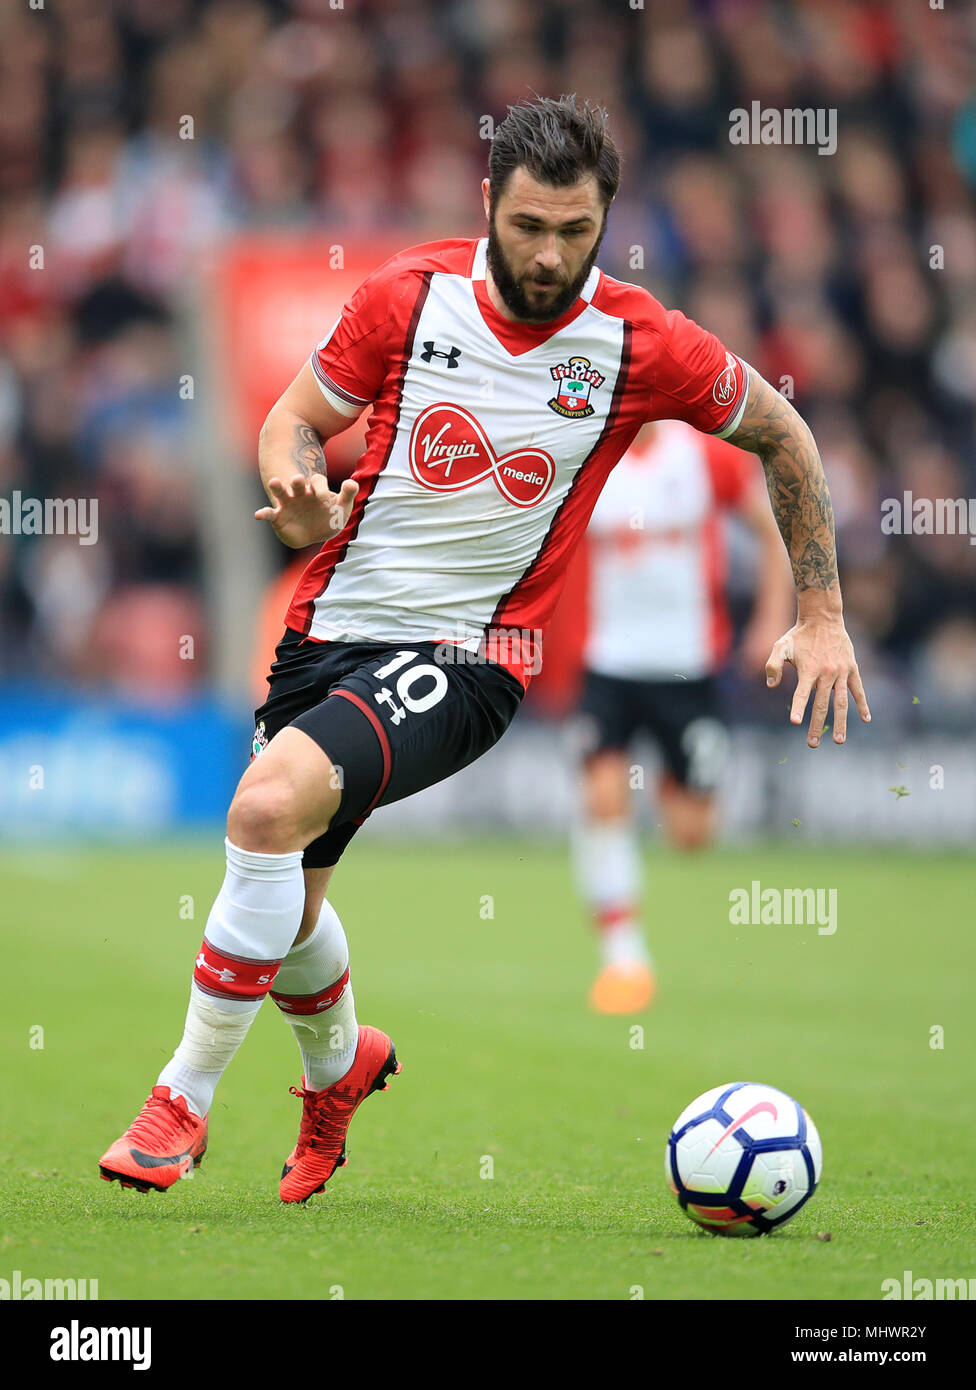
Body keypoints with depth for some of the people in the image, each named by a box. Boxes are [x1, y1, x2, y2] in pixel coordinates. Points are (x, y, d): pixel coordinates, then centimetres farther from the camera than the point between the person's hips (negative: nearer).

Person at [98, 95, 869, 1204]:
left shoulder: (641, 344, -8)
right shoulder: (408, 295, -5)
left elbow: (780, 435, 8)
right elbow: (293, 418, 8)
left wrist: (820, 616, 8)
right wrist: (301, 493, -15)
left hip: (467, 656, -4)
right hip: (334, 623, 4)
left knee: (269, 807, -29)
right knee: (284, 903, 13)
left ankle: (185, 1095, -16)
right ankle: (342, 1064, 49)